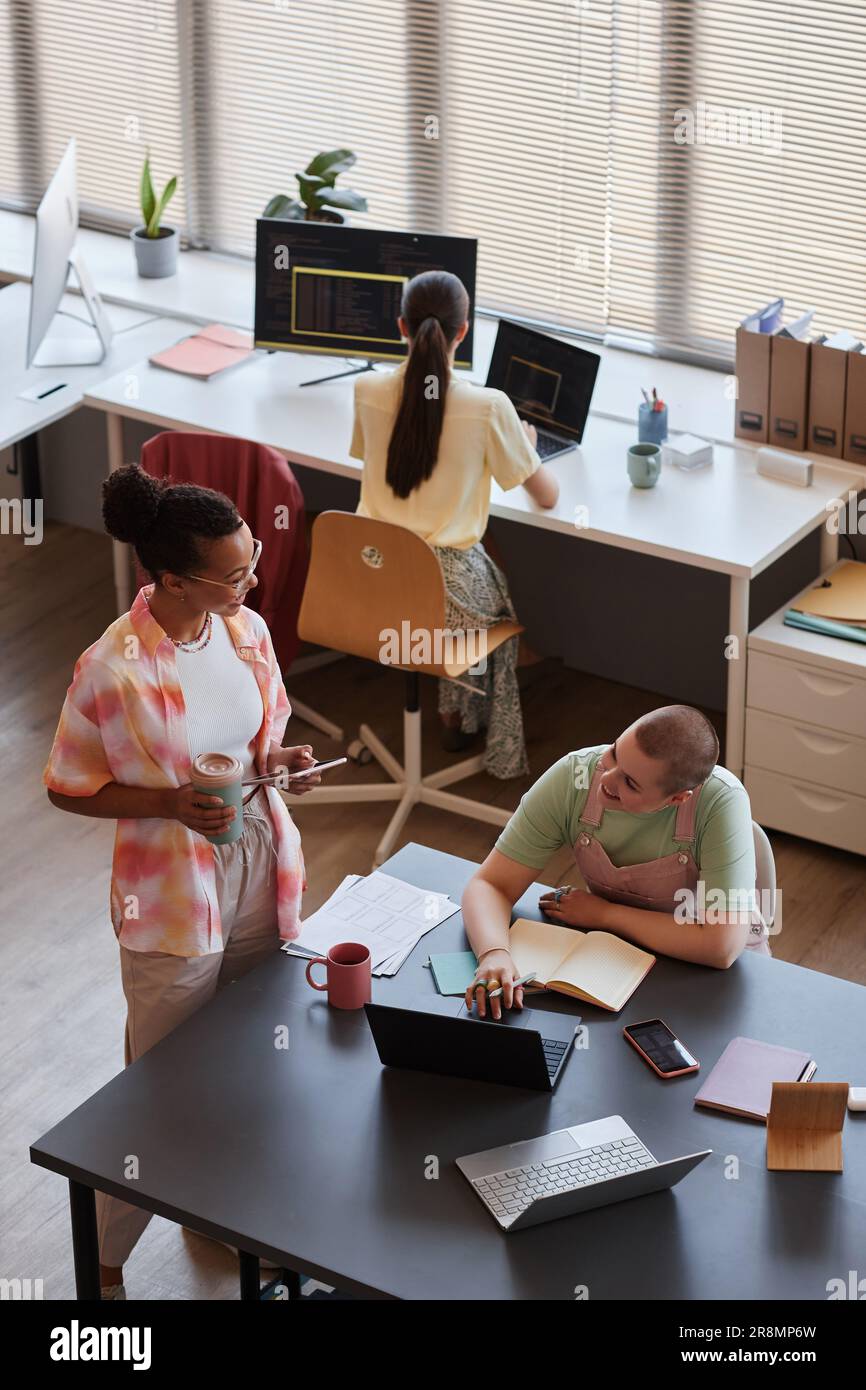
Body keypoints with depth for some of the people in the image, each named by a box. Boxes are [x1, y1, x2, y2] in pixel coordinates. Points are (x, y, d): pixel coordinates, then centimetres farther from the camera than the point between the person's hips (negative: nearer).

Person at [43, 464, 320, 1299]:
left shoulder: (247, 630, -6)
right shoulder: (113, 669, -23)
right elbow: (68, 789, -11)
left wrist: (278, 760, -10)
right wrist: (171, 805, -23)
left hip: (260, 867, 5)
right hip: (172, 897, -5)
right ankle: (106, 1263, 28)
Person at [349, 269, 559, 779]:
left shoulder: (368, 391, -5)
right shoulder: (489, 408, -16)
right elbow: (548, 495, -4)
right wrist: (526, 445, 17)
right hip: (445, 591, -4)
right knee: (498, 594, 32)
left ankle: (457, 716, 40)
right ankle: (462, 717, 42)